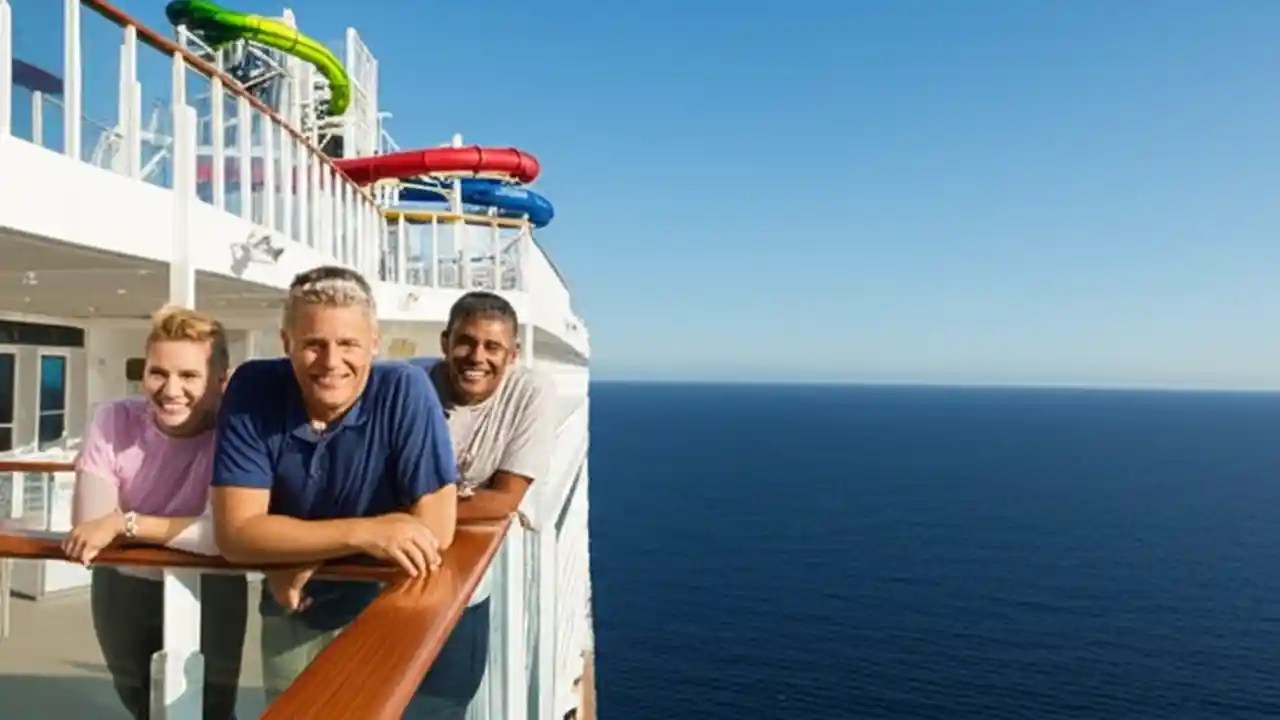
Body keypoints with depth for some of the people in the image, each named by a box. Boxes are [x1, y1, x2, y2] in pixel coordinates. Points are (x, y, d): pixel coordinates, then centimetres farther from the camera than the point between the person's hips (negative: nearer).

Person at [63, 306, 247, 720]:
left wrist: (124, 523, -30)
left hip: (207, 590, -3)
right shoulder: (114, 420, -18)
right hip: (124, 585, 4)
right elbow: (88, 523, -23)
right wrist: (181, 531, -28)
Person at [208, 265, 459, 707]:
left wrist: (298, 556, -23)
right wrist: (363, 532, -34)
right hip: (290, 617, 3)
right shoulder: (253, 389, -18)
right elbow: (236, 532, -22)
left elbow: (434, 527, -26)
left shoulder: (405, 391, -23)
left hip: (384, 608, -2)